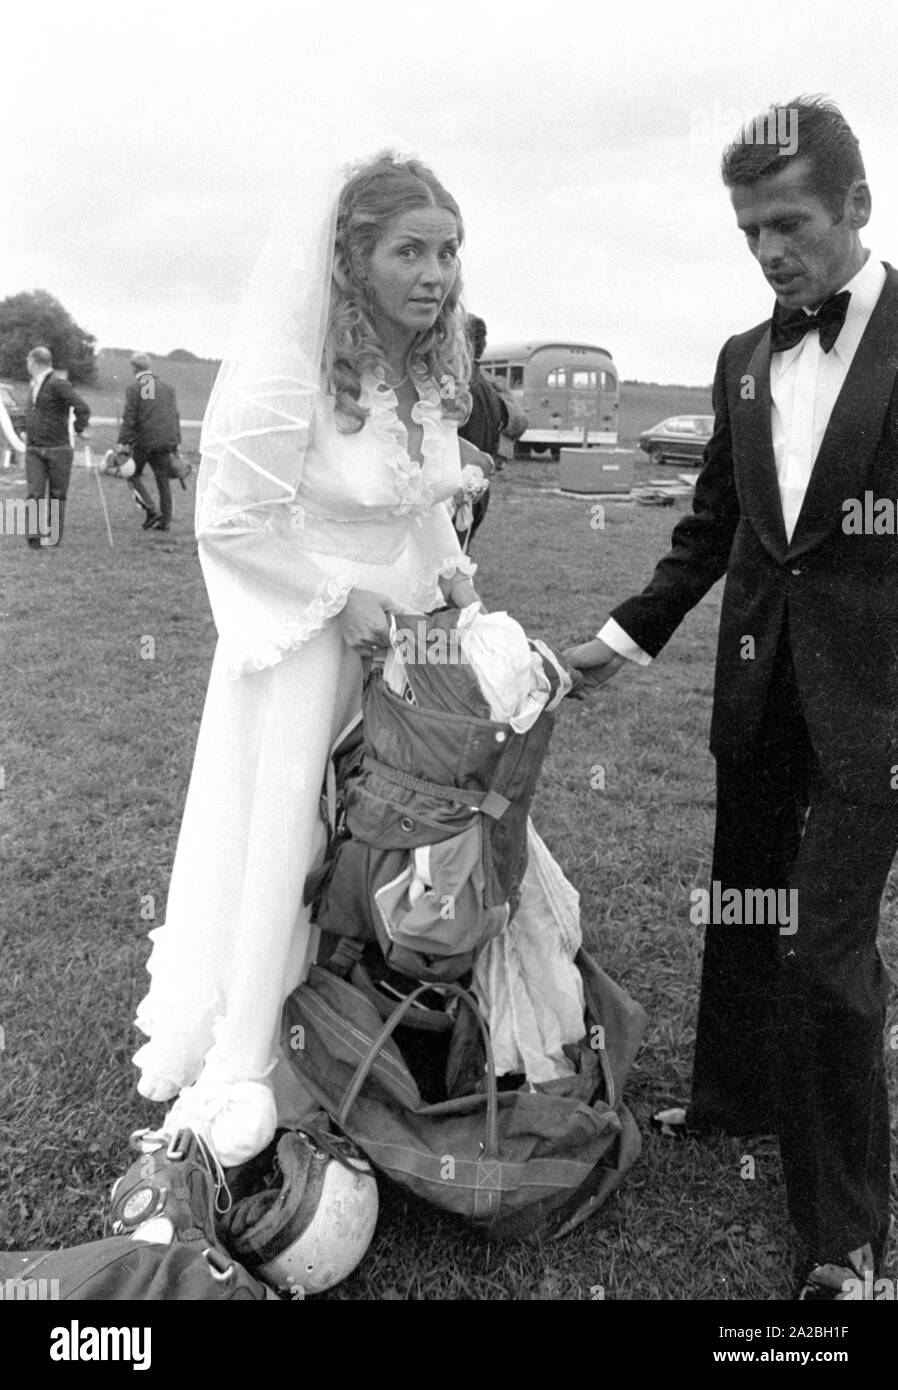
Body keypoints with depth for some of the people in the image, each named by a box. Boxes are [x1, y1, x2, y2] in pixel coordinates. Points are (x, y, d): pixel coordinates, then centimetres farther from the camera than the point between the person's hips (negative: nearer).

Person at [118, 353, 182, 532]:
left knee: (133, 475, 13)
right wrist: (175, 443, 14)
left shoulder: (134, 387, -5)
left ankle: (152, 510, -2)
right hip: (165, 442, 4)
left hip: (143, 441, -4)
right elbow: (174, 416, 10)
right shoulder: (167, 387, 10)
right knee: (163, 482, 8)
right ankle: (164, 521, 9)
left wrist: (123, 442, -10)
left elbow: (129, 417, -10)